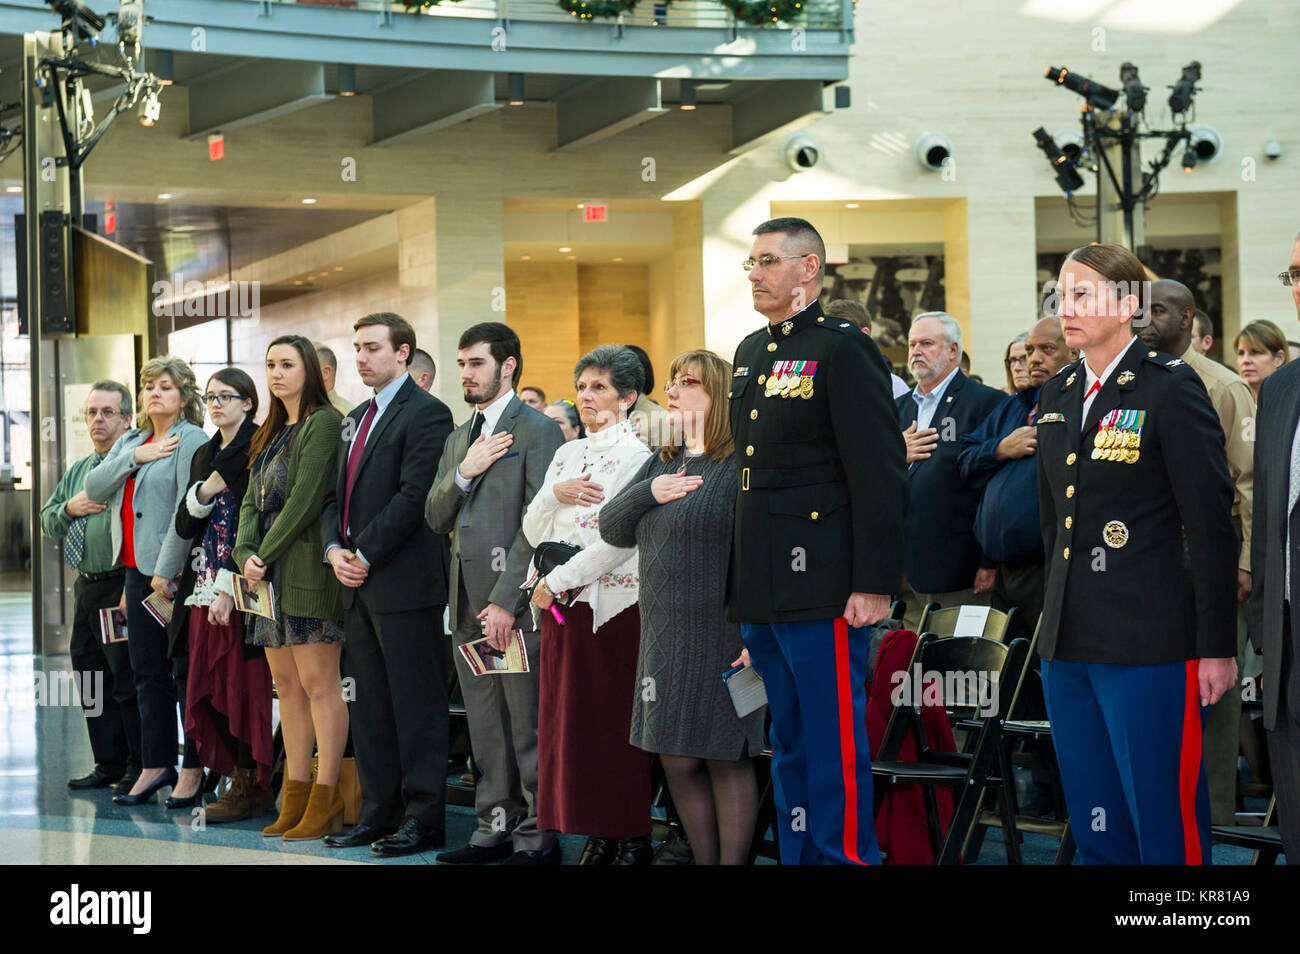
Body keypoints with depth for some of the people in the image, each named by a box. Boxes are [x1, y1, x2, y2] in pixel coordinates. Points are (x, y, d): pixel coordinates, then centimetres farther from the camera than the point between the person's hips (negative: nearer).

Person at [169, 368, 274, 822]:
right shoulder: (204, 456, 18)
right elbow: (184, 526, 15)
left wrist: (231, 588, -17)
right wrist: (204, 491, -5)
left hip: (241, 591, -7)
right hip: (204, 590, 8)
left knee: (243, 686, -6)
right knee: (206, 689, 5)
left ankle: (252, 788, 1)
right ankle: (237, 780, 12)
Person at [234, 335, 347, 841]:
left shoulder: (323, 424, -8)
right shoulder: (271, 433, 19)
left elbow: (306, 498, -15)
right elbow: (252, 500, 15)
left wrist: (267, 553, -11)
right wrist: (246, 553, -2)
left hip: (305, 567, -9)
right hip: (267, 572, 9)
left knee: (318, 682, -6)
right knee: (287, 684, 8)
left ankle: (326, 799, -4)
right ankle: (294, 798, 11)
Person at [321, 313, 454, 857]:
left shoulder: (425, 413, -9)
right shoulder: (358, 418, 19)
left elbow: (414, 496, -16)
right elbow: (337, 494, 19)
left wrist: (365, 554, -14)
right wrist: (336, 549, 1)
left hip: (405, 583, -9)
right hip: (359, 586, 9)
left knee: (415, 706, -4)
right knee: (369, 707, 10)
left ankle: (424, 820, -1)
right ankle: (380, 814, 16)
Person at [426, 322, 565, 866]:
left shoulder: (537, 432, -6)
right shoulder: (458, 440, 20)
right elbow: (436, 518, 15)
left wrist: (506, 600, -17)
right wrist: (463, 473, -4)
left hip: (514, 603, -8)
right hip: (467, 605, 8)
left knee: (528, 725, -5)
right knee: (485, 728, 11)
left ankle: (538, 836, 0)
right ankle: (496, 828, 17)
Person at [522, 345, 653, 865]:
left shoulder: (637, 456, -6)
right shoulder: (567, 454, 16)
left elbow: (618, 539, -14)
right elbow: (533, 531, 13)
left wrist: (556, 580, -11)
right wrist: (554, 494, -6)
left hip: (615, 603, -6)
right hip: (565, 606, 7)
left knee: (617, 722, -5)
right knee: (572, 720, 4)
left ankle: (634, 839, 1)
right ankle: (598, 836, 9)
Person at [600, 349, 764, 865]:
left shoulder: (742, 465, -10)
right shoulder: (661, 463, 15)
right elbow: (612, 529, 13)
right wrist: (648, 493, -6)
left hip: (720, 635, -7)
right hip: (664, 634, 7)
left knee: (726, 759, 0)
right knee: (678, 761, 8)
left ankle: (733, 860, 7)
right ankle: (704, 860, 17)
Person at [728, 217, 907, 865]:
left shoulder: (844, 349, -9)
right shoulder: (750, 355, 17)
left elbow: (879, 472, -14)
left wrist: (873, 584, -18)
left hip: (822, 588, -8)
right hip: (761, 593, 9)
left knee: (834, 744, -4)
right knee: (789, 745, 14)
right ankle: (799, 855, 22)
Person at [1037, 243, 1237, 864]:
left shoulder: (1171, 388, -7)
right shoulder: (1058, 396, 13)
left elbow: (1211, 523, -9)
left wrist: (1216, 646, -11)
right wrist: (1059, 614, 18)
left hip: (1149, 643, -7)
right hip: (1069, 643, 7)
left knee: (1165, 824, -3)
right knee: (1097, 832, 10)